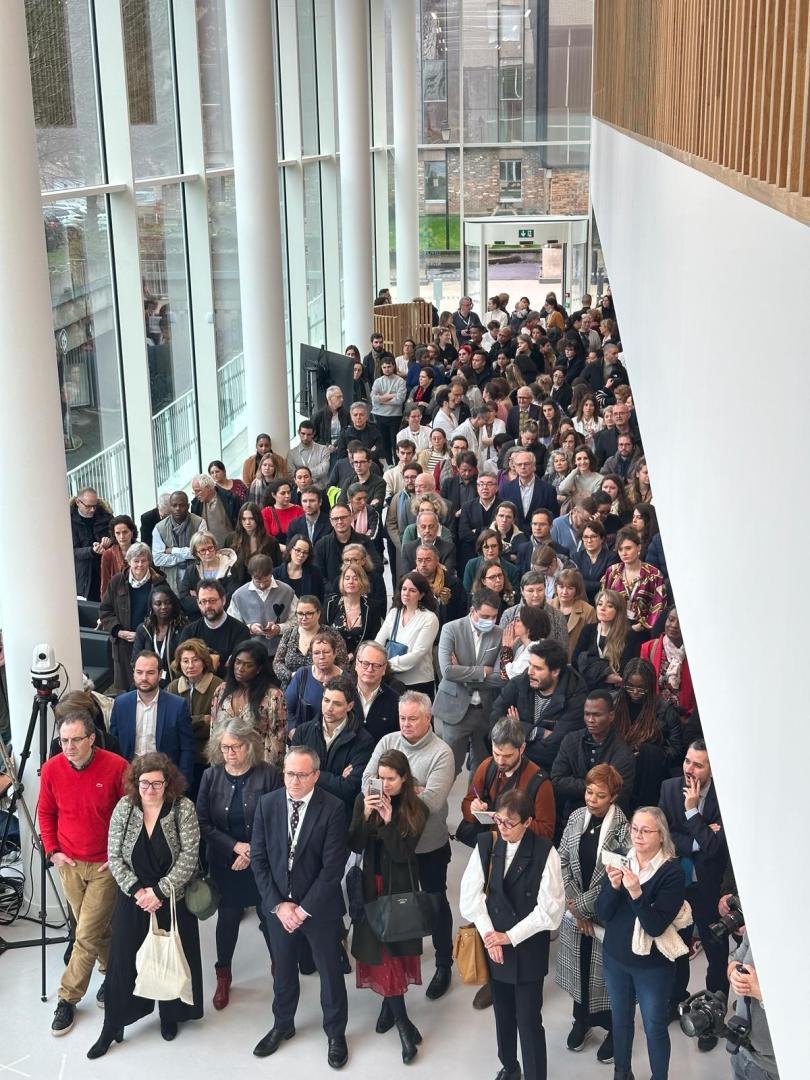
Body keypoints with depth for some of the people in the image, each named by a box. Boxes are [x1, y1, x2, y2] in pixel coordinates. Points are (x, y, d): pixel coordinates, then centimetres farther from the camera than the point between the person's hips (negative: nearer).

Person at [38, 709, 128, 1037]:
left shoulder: (116, 767, -18)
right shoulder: (52, 768, -8)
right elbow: (46, 812, 8)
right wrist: (52, 850, 1)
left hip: (106, 864, -3)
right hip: (69, 863, 4)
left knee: (87, 934, -4)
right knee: (96, 927, 15)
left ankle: (68, 998, 9)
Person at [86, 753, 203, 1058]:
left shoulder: (183, 808, -13)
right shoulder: (124, 807, -7)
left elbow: (189, 857, -15)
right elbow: (114, 856, -4)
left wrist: (159, 891, -18)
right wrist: (136, 890, -14)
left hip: (173, 900, -1)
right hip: (132, 900, 2)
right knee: (123, 961, 6)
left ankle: (170, 1016, 33)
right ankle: (113, 1026, 20)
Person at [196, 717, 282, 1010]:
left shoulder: (268, 775, -11)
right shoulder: (211, 776, -5)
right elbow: (203, 824, -4)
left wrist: (254, 852, -15)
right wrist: (235, 846, -14)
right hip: (225, 862, 1)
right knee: (228, 916, 10)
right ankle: (223, 976, 28)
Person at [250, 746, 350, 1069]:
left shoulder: (332, 808, -17)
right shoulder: (266, 804, -6)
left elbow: (333, 866, -17)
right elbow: (258, 858, -3)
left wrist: (304, 908, -16)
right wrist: (277, 905, -10)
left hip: (319, 906, -3)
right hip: (277, 905, 3)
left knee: (329, 969, 12)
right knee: (283, 968, 19)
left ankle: (335, 1032, 31)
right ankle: (282, 1025, 41)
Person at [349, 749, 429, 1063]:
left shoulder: (417, 810, -11)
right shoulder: (364, 801, -5)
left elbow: (403, 853, -16)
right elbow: (355, 846, -8)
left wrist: (388, 821, -25)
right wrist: (365, 815, -22)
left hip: (401, 887, -2)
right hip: (373, 884, 2)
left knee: (395, 946, 6)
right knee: (379, 948, 0)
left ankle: (389, 1003, 26)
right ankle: (402, 1021, 6)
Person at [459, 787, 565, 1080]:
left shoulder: (544, 852, -15)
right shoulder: (486, 843, -4)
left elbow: (550, 908, -15)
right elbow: (471, 893, -2)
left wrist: (510, 937, -14)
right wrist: (489, 935, -11)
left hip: (528, 948, -4)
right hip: (493, 943, 4)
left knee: (529, 1020, -1)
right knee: (503, 1013, 18)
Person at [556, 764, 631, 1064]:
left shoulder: (622, 827, -19)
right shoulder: (576, 817, -4)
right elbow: (562, 861, -1)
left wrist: (583, 904, -13)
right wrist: (573, 904, -9)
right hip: (575, 911, 4)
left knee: (606, 970, 10)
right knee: (579, 966, 18)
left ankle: (614, 1028, 30)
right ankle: (582, 1019, 40)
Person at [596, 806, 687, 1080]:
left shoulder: (671, 871, -19)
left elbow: (656, 926, -22)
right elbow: (602, 914, -7)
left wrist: (636, 893, -36)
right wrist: (613, 886, -25)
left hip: (652, 964, -4)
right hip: (615, 957, 4)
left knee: (654, 1027, 9)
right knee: (620, 1019, 20)